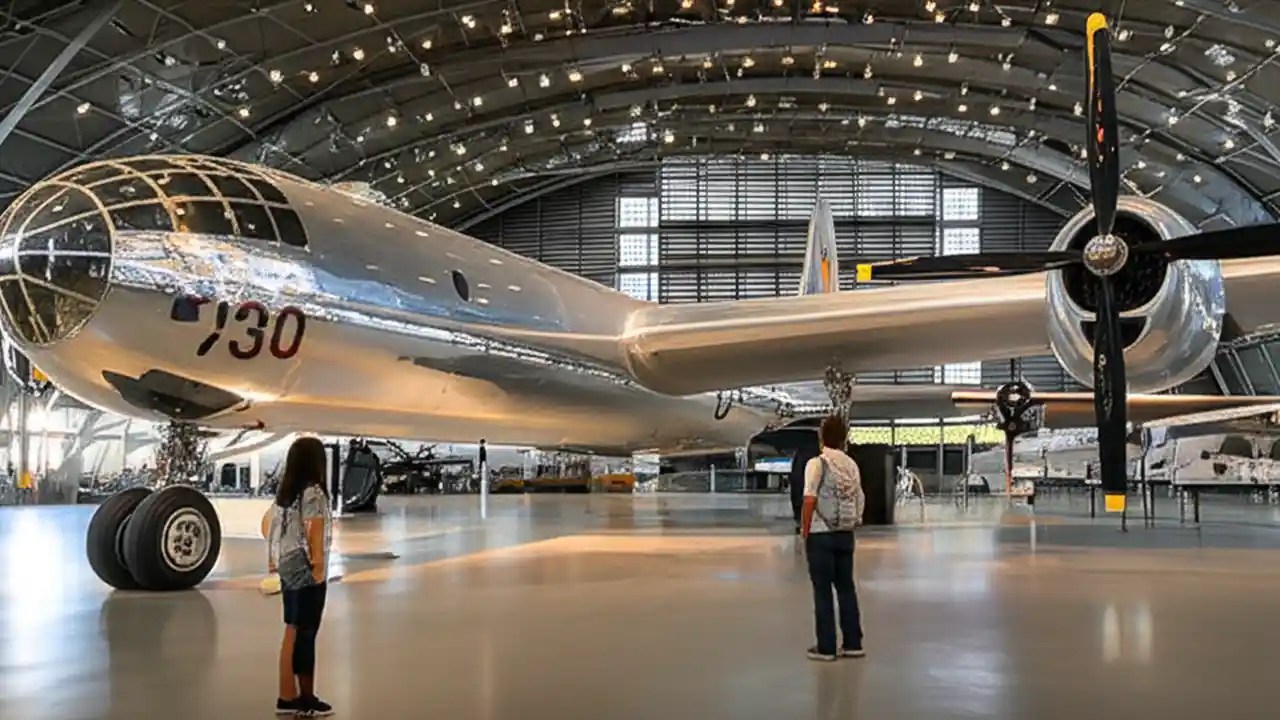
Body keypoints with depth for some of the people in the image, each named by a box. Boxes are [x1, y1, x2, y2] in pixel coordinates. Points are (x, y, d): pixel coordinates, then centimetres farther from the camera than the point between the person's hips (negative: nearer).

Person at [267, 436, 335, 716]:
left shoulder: (284, 492, 9)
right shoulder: (313, 493, -14)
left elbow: (274, 528, 9)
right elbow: (315, 534, -17)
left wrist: (273, 561, 13)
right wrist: (318, 567, -14)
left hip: (288, 570, 8)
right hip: (307, 572, -8)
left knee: (292, 634, 12)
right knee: (305, 634, 0)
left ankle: (288, 696, 16)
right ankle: (306, 699, 9)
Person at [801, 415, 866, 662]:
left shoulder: (816, 463, -11)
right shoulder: (851, 465, 7)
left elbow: (810, 500, -16)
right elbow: (860, 500, 8)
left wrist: (805, 530, -7)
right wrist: (853, 522, 15)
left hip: (821, 535, -5)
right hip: (846, 534, 5)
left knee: (823, 590, 1)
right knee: (846, 587, 13)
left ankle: (826, 647, 6)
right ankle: (852, 643, 16)